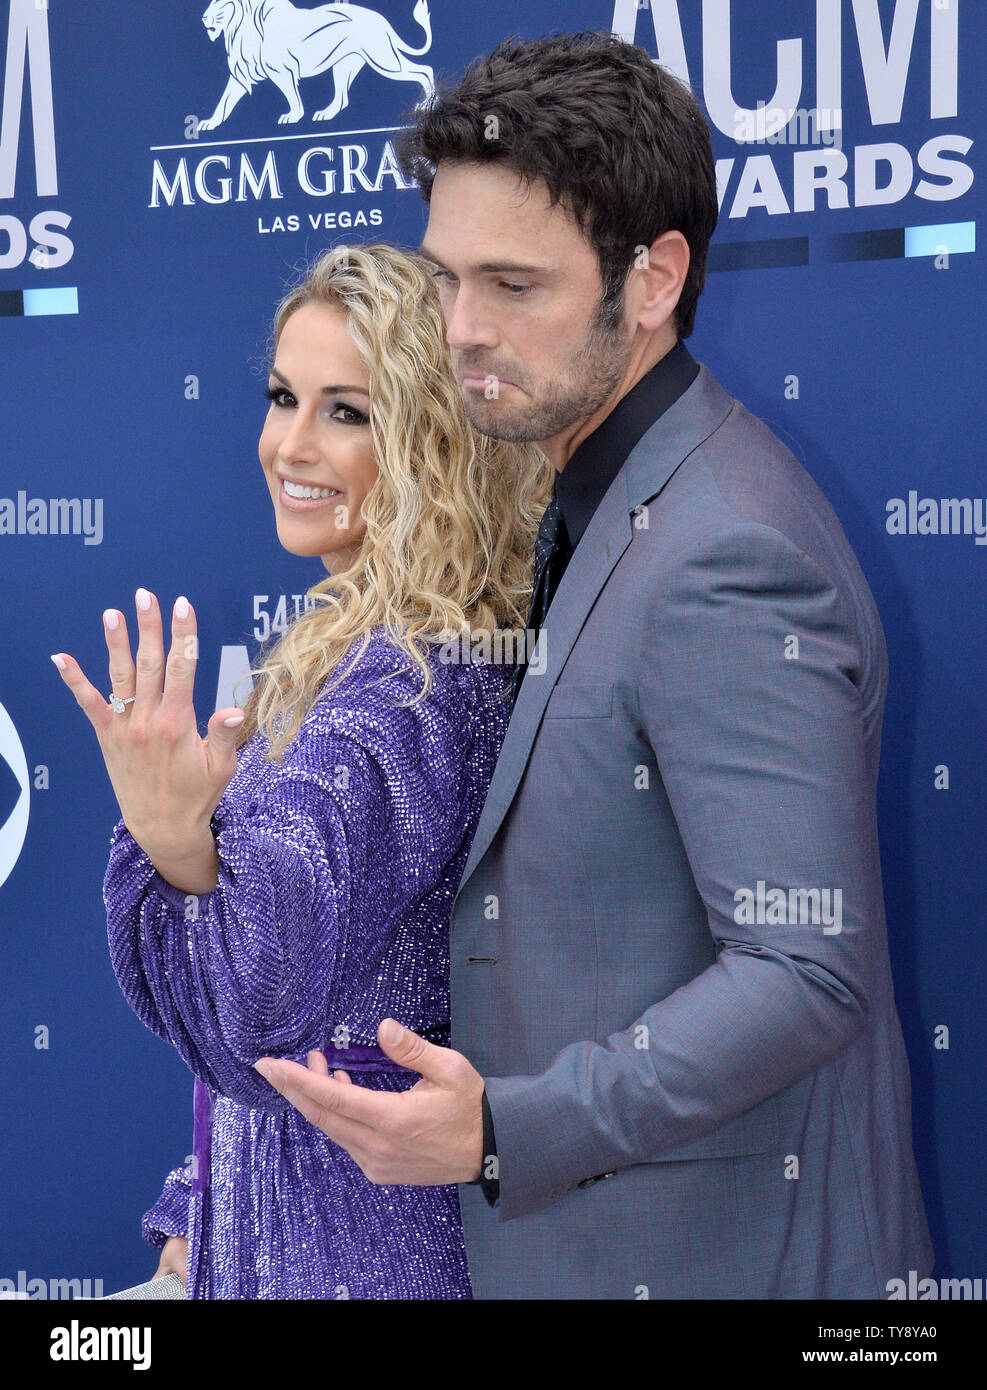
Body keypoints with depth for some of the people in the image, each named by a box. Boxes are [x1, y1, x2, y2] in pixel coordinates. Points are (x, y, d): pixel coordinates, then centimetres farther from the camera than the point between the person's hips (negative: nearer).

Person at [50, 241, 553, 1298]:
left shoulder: (405, 687, -24)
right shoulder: (363, 647, 5)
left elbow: (265, 1017, -25)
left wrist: (176, 840, -38)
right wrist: (203, 1207, 15)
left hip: (348, 1227, -8)